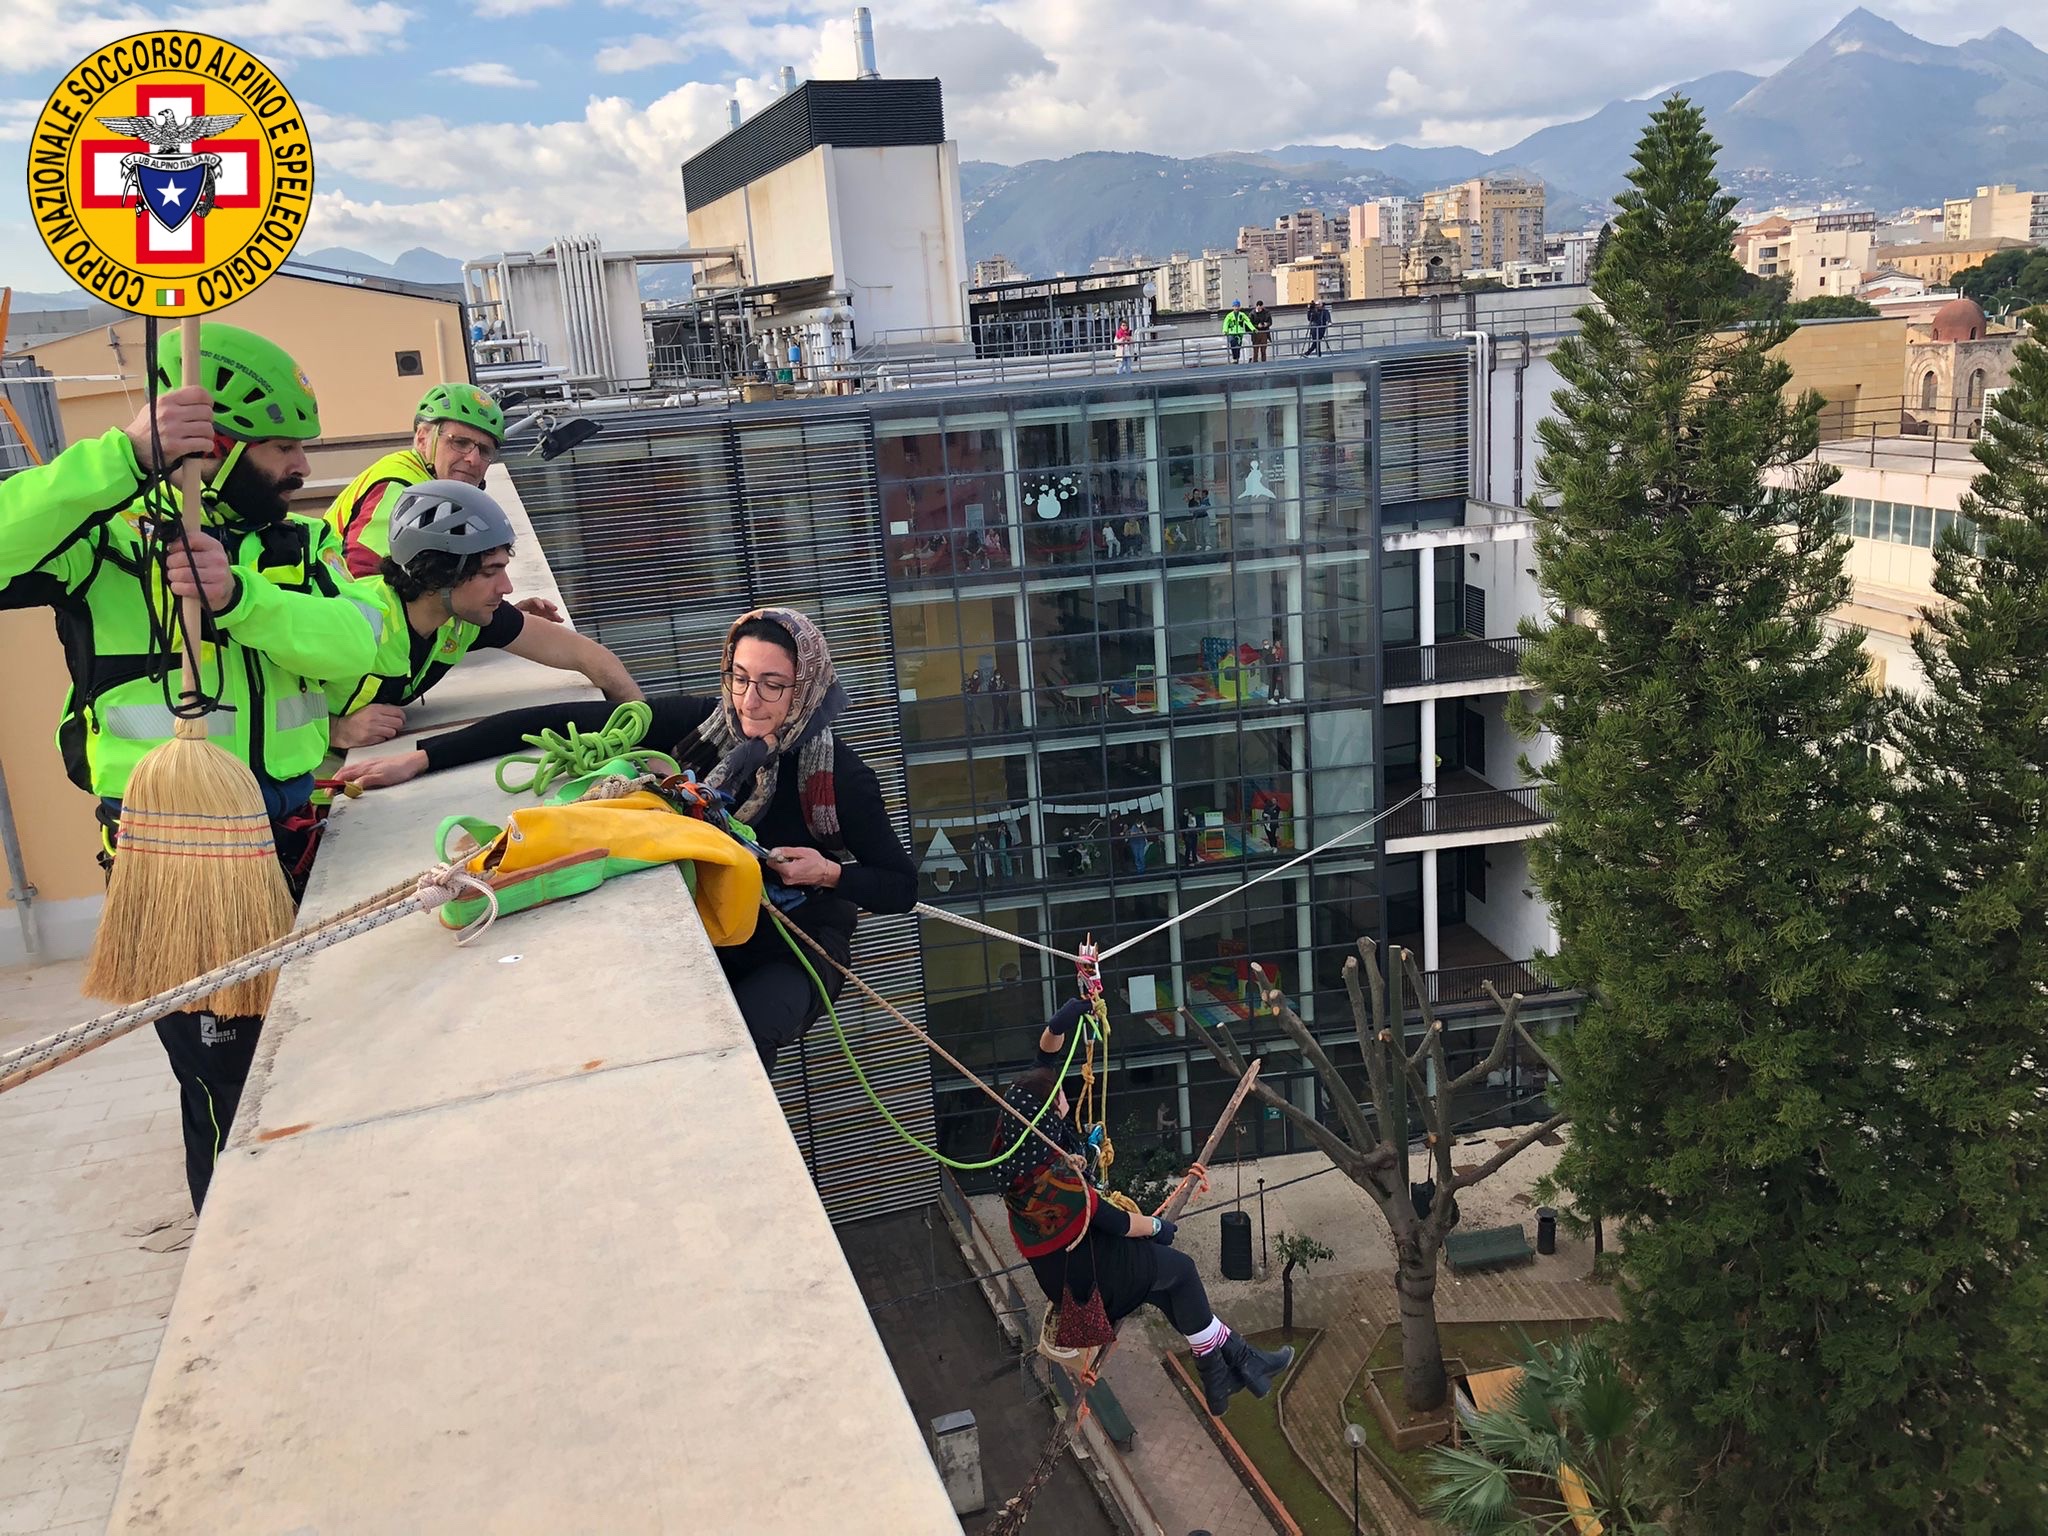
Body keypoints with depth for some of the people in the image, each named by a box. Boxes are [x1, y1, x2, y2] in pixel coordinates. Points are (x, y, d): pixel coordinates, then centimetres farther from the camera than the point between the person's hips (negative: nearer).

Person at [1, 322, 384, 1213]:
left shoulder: (300, 547, 7)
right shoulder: (103, 541, -7)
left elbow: (353, 640, -12)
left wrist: (239, 595, -29)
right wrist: (126, 456, -32)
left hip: (296, 838, 5)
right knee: (231, 1089, 1)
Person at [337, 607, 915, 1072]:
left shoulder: (839, 776, -18)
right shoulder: (704, 723, -12)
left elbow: (901, 887, -7)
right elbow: (558, 721, -15)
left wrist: (829, 872, -27)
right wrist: (421, 757, -19)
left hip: (798, 945, -3)